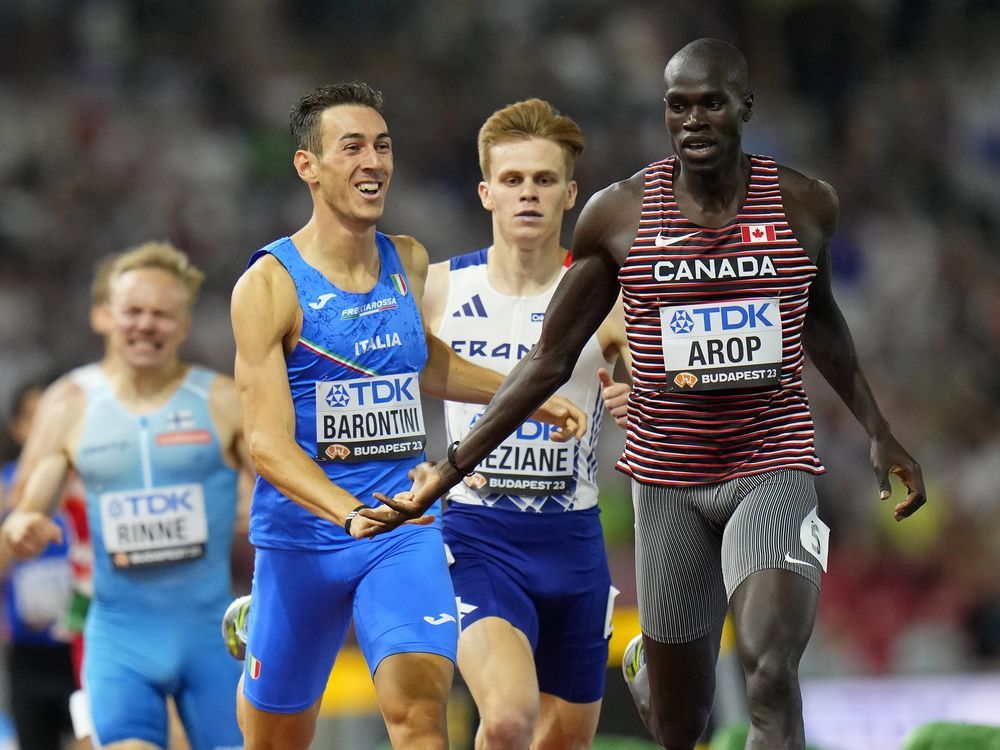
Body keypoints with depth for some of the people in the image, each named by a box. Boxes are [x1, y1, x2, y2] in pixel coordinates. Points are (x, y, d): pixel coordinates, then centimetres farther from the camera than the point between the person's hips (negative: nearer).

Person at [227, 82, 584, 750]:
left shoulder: (409, 262, 6)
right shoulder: (270, 286, -11)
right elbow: (268, 442, -19)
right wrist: (352, 513, -34)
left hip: (406, 535, 3)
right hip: (302, 539, -3)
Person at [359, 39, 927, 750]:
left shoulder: (804, 204, -1)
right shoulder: (618, 214, -3)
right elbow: (551, 358, 3)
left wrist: (879, 431, 20)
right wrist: (448, 471, -1)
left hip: (773, 468, -1)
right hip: (669, 482, 1)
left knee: (771, 673, -26)